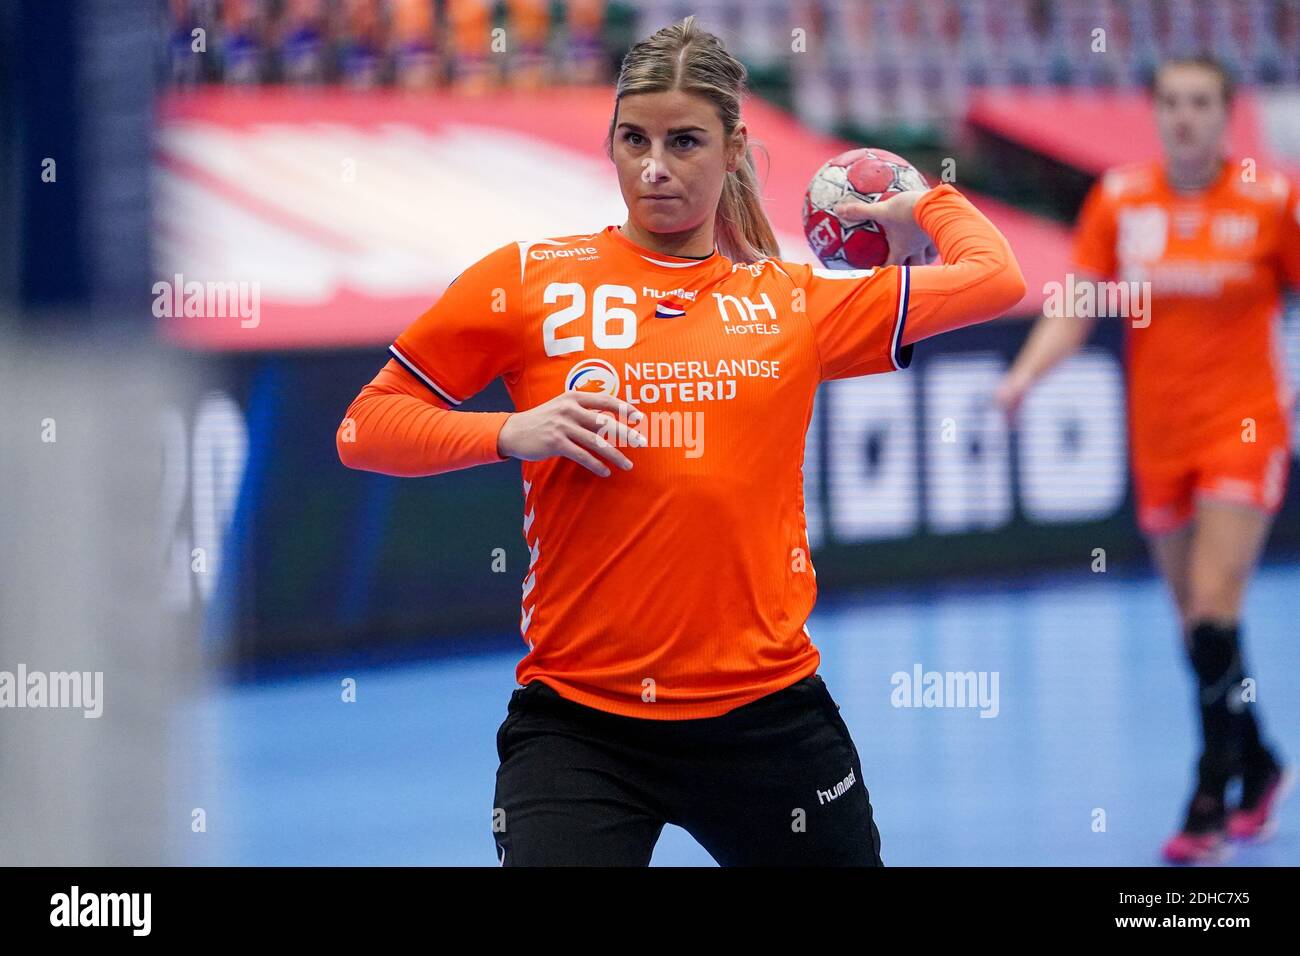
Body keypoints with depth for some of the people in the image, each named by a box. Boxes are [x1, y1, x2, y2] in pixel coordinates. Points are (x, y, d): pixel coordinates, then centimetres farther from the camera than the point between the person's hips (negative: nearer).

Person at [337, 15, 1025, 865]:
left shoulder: (798, 302, 10)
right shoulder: (528, 282, 3)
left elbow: (995, 278, 15)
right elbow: (365, 427, 5)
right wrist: (512, 434, -9)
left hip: (768, 714, 2)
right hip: (576, 722, -2)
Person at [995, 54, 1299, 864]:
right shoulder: (1119, 199, 1)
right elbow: (1076, 309, 3)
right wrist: (1027, 372, -12)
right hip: (1158, 437, 4)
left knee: (1213, 612, -15)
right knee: (1197, 621, 9)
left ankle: (1211, 801, -10)